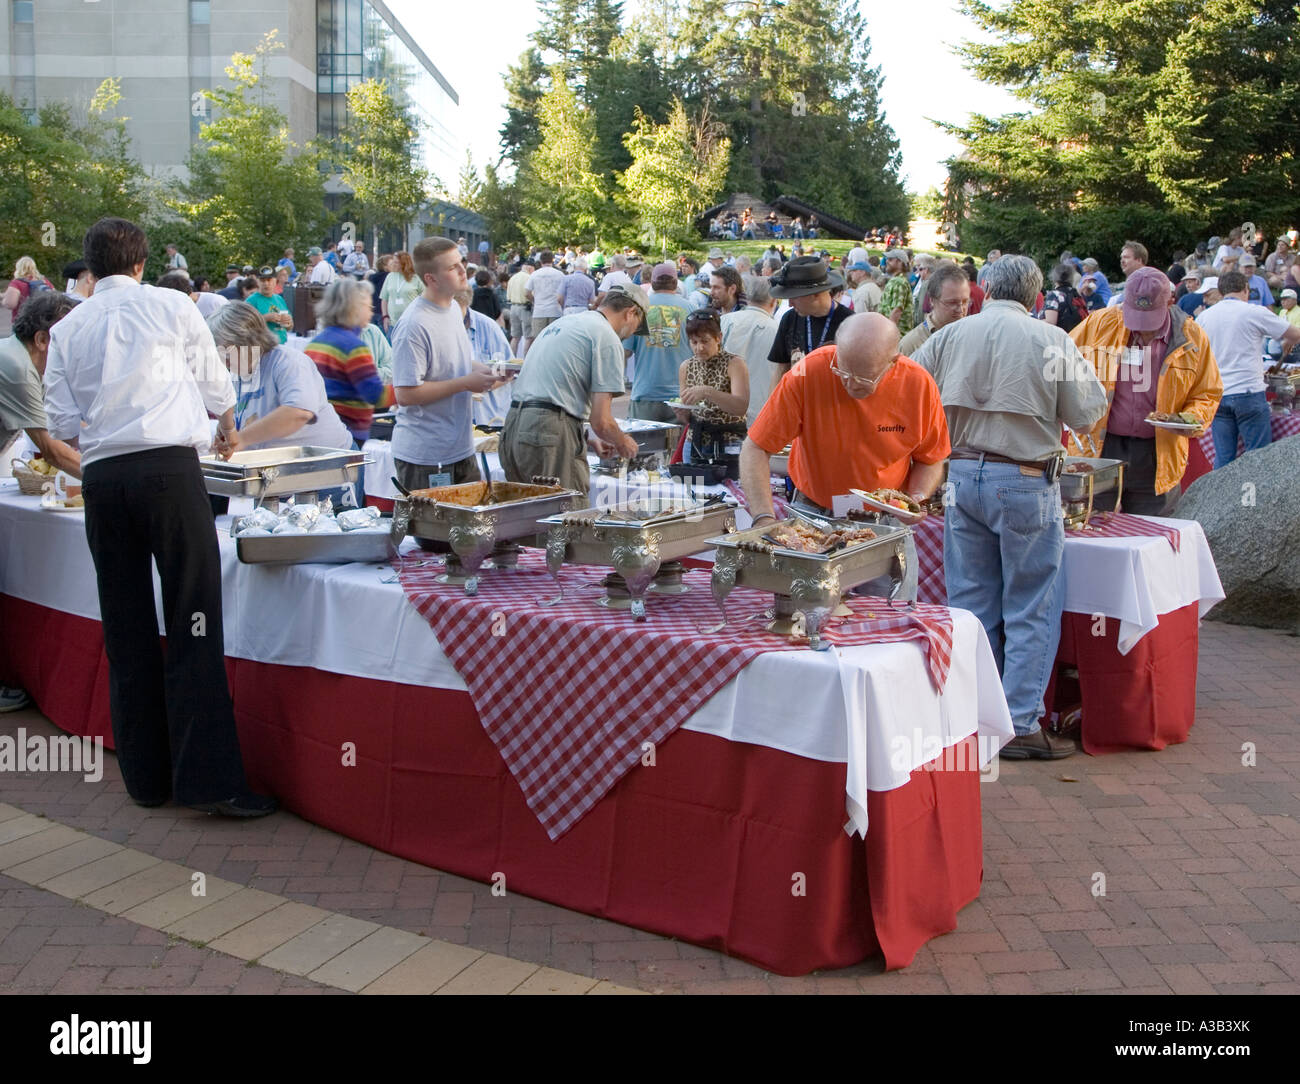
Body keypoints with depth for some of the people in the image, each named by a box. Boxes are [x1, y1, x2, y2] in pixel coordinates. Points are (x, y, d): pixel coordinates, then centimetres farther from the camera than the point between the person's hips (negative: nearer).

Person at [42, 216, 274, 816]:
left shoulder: (66, 329, 13)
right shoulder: (171, 306, 5)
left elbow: (62, 420, 12)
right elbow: (216, 384, 15)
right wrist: (227, 429, 36)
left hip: (100, 476, 4)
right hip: (169, 467, -4)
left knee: (127, 630, 10)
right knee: (193, 623, -5)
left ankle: (145, 775, 17)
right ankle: (209, 779, -7)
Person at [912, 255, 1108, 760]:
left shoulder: (949, 336, 3)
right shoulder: (1051, 341, -7)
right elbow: (1087, 412, -4)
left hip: (961, 475, 4)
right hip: (1024, 480, -4)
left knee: (971, 603, 12)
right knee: (1031, 610, 5)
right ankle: (1020, 724, 6)